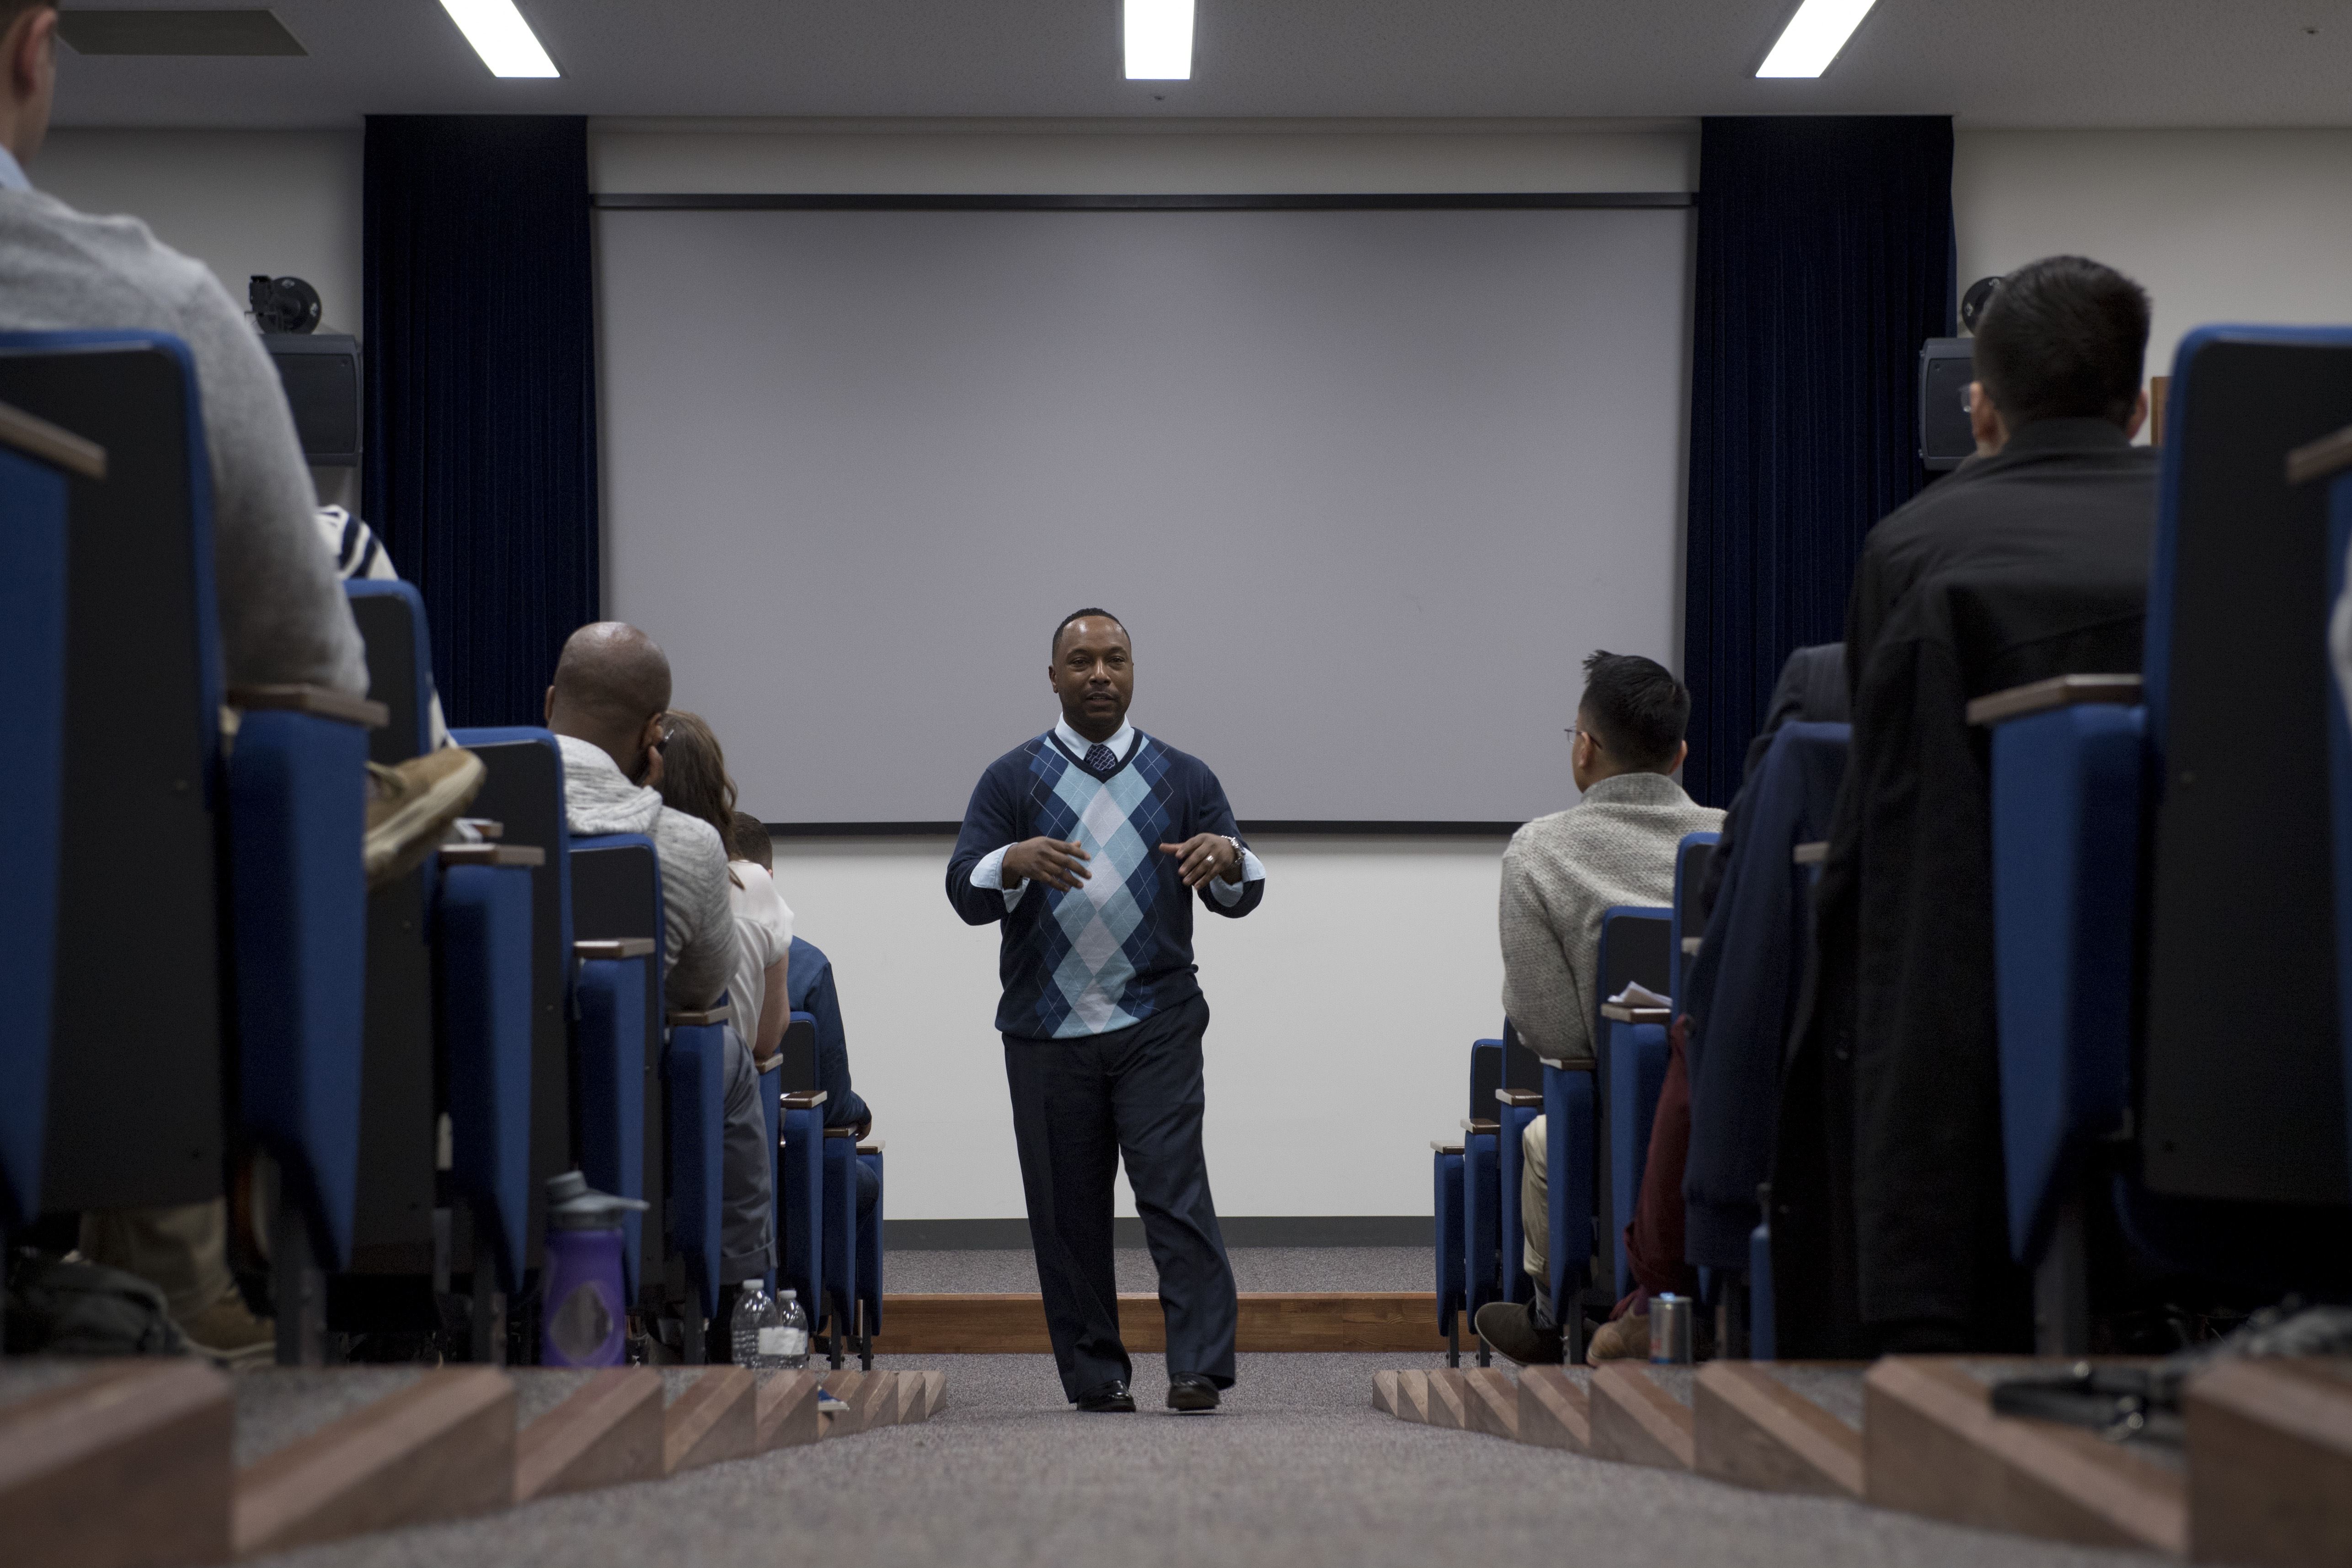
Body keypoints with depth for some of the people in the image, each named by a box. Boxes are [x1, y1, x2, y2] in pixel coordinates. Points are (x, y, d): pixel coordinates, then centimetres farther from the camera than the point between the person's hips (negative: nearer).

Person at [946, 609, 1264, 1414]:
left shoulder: (1183, 778, 11)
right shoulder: (1012, 780, 8)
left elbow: (1240, 896, 7)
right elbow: (965, 893, -1)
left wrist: (1227, 856, -17)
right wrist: (1017, 860, -23)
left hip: (1156, 1023, -1)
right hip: (1047, 1029, 1)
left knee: (1175, 1190, -12)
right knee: (1068, 1211, 3)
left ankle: (1199, 1369, -13)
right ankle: (1095, 1375, 11)